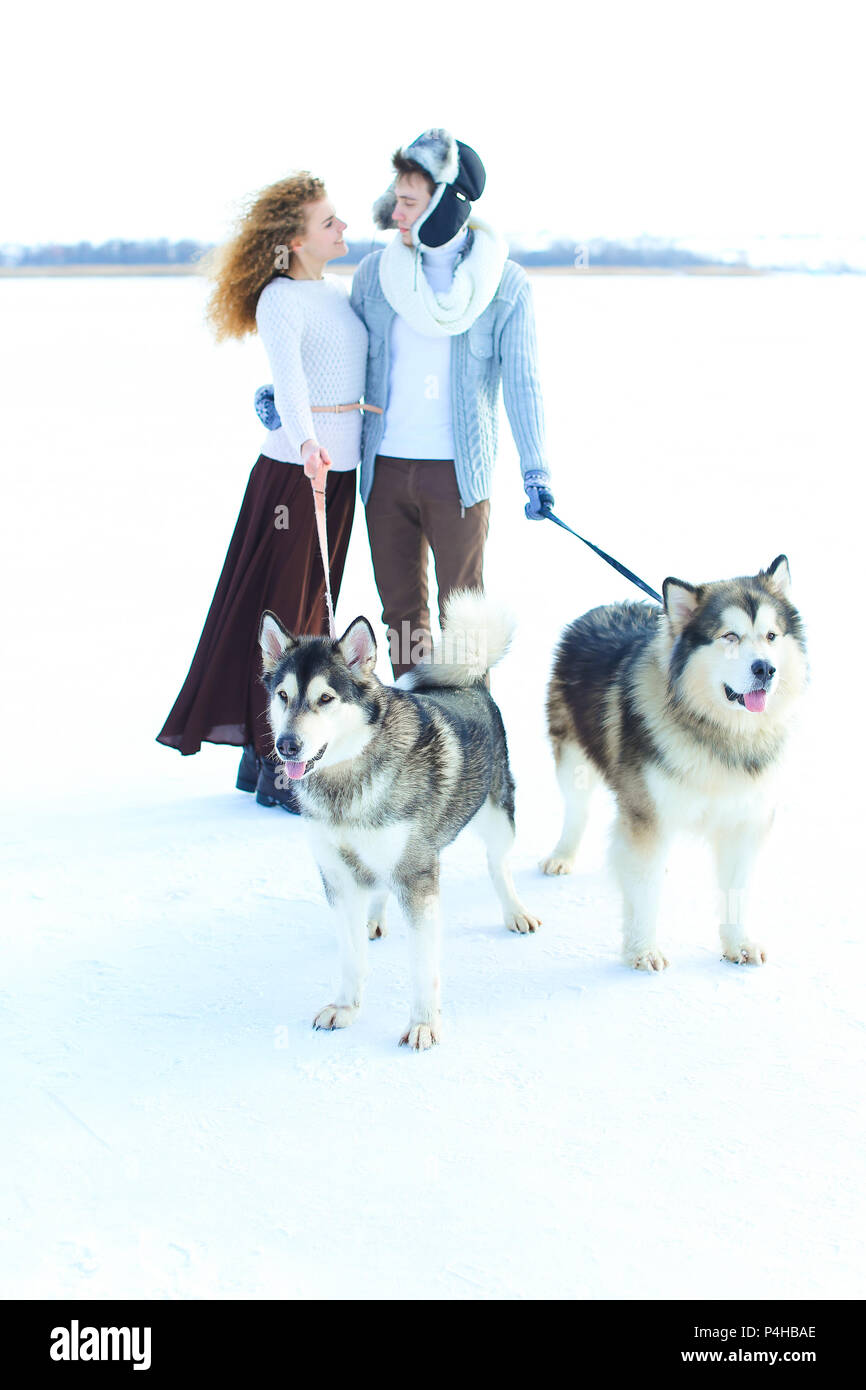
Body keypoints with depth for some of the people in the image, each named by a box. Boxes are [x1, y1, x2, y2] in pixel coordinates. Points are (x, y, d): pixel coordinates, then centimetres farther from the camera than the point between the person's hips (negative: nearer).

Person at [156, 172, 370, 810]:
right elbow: (288, 374, -29)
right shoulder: (280, 299, -10)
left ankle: (281, 749, 21)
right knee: (284, 613, -4)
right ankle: (273, 764, 2)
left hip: (342, 469, 8)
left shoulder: (343, 291, 14)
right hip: (294, 468, -8)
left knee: (314, 613, 11)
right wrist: (307, 443, -44)